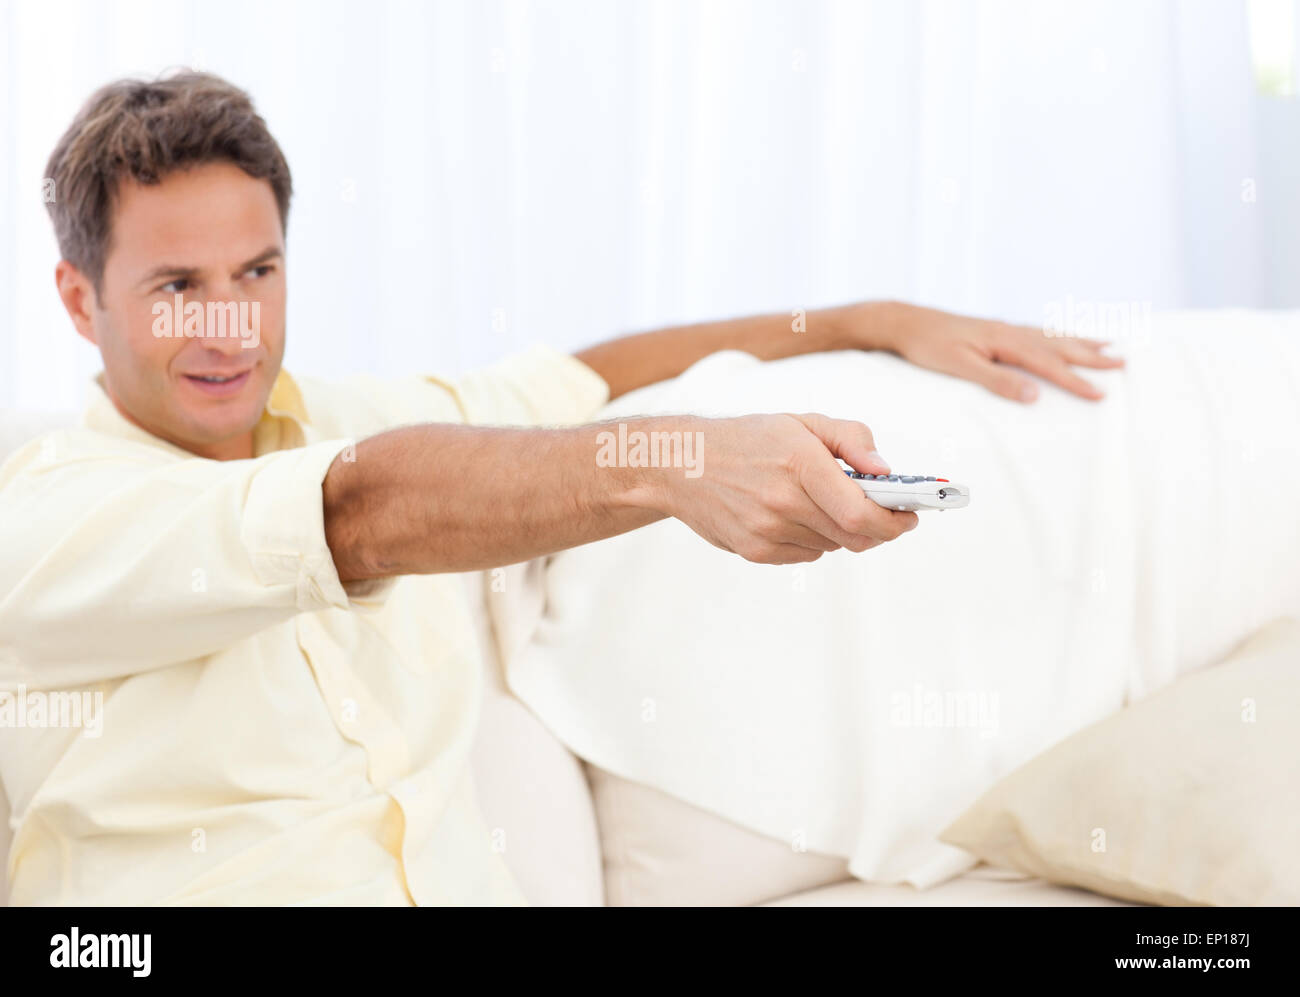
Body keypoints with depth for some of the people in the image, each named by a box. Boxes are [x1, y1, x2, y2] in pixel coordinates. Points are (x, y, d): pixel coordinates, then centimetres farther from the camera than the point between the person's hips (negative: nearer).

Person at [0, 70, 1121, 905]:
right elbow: (361, 515, -21)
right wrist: (667, 465, -32)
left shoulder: (370, 421, 13)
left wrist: (883, 323, 16)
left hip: (474, 882, 4)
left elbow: (595, 373, 21)